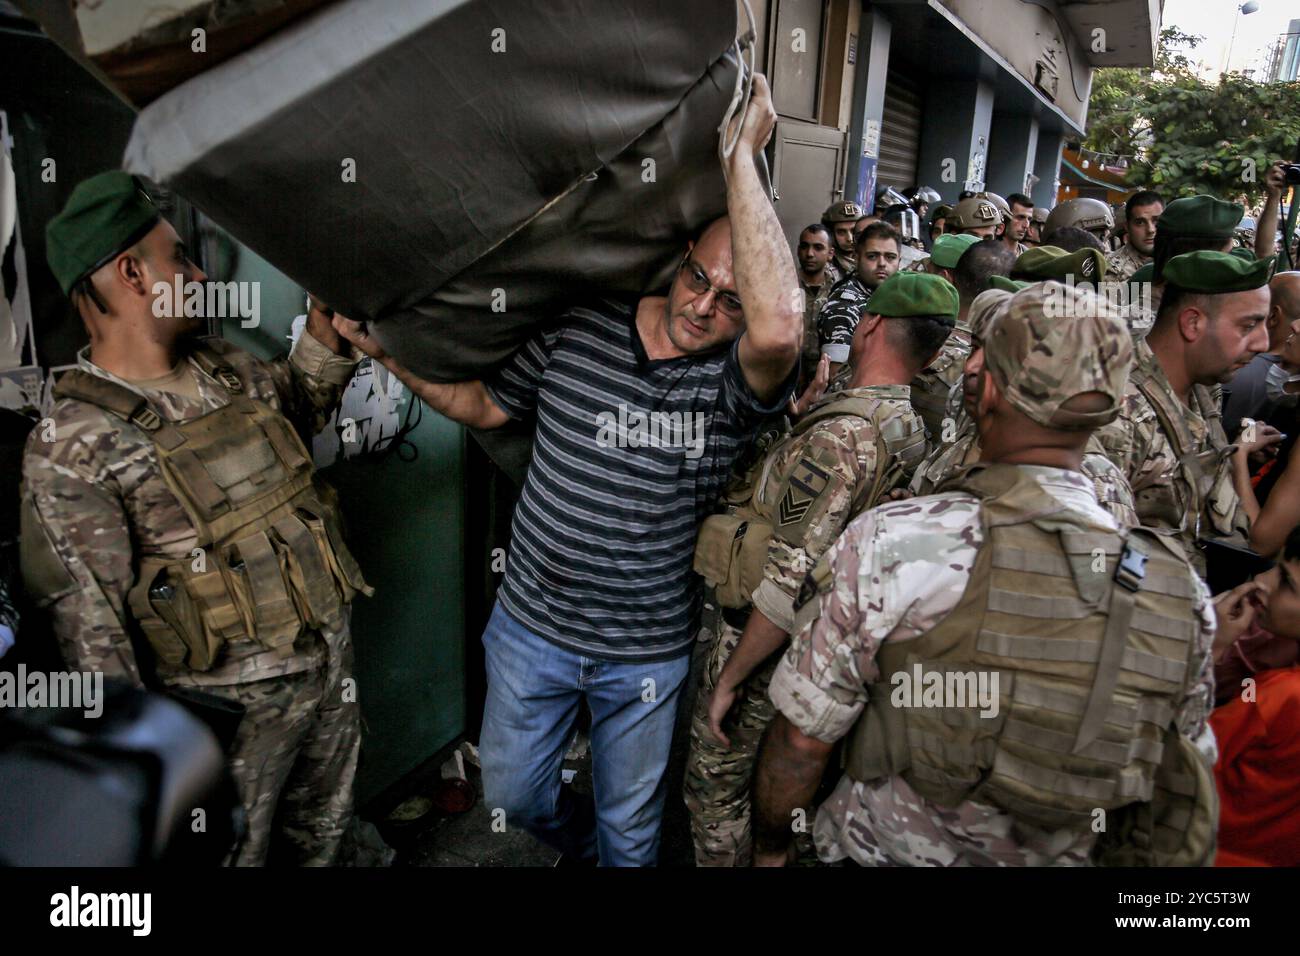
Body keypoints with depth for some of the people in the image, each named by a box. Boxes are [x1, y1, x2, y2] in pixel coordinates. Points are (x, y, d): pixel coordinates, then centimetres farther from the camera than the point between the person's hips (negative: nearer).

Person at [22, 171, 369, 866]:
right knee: (229, 857, 16)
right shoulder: (72, 449, -18)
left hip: (331, 658, 7)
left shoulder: (227, 368, 3)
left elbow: (300, 403, 26)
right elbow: (89, 628, -18)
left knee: (319, 835, 26)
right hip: (232, 704, -6)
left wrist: (326, 327, 9)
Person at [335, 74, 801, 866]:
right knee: (511, 797, 25)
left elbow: (780, 328, -43)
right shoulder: (577, 330, -7)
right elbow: (484, 404, 8)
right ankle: (580, 844, 57)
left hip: (647, 652, -3)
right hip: (531, 624, 4)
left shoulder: (729, 385, -18)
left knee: (631, 826, 21)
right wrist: (389, 350, -3)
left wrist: (741, 155, -36)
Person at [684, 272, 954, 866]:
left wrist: (730, 677, -20)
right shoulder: (908, 428, -1)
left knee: (714, 789, 13)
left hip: (768, 642, -8)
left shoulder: (842, 433, -29)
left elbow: (789, 581, -30)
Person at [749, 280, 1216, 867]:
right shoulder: (1181, 595, -14)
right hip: (1057, 858, 4)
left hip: (884, 849, -3)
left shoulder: (889, 544, -27)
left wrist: (769, 851, -1)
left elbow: (801, 740, -19)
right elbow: (1176, 775, -1)